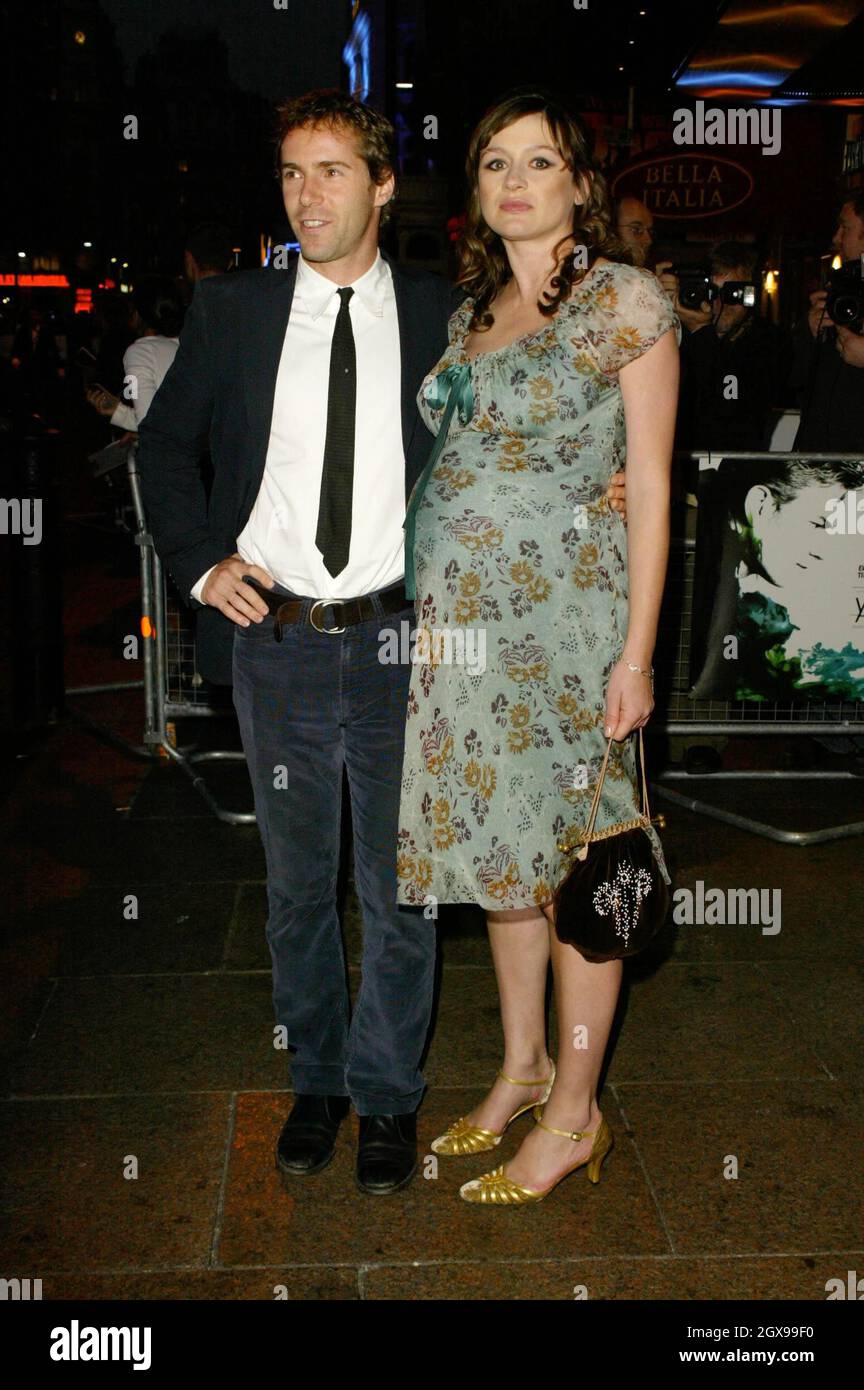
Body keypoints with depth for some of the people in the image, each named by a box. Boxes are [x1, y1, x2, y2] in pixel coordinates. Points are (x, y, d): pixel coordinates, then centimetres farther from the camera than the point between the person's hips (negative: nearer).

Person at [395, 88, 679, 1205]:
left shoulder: (626, 298, -5)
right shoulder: (469, 307, 13)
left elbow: (649, 479, -7)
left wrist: (636, 653, -12)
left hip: (566, 612, -6)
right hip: (464, 612, 6)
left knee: (569, 858, 2)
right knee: (496, 843, 13)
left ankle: (575, 1114, 16)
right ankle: (522, 1065, 30)